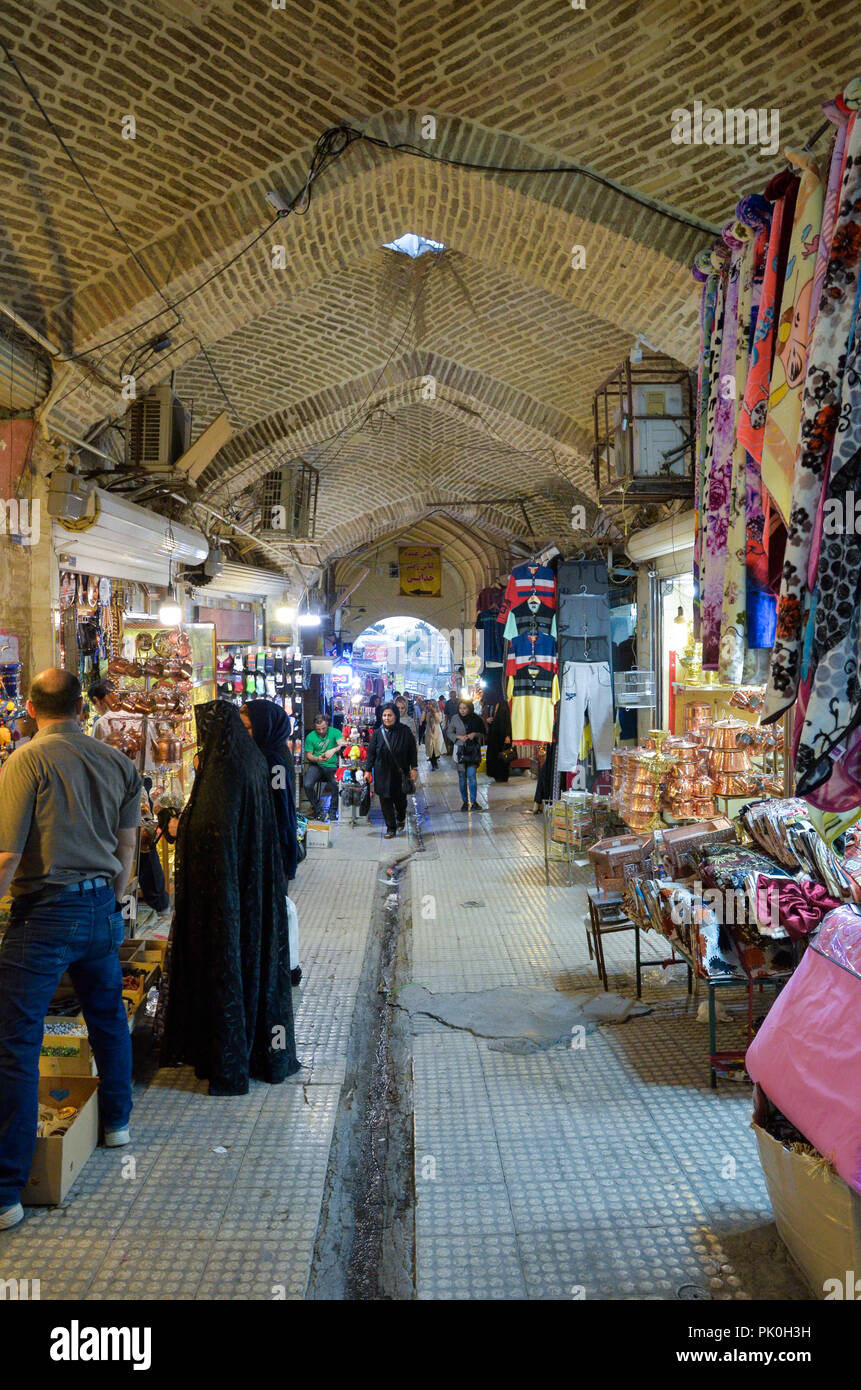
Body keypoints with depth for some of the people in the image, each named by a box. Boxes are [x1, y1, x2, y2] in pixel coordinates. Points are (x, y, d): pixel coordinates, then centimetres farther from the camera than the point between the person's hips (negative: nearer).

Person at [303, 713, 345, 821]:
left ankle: (333, 811, -3)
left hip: (331, 765, -1)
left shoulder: (334, 732, 2)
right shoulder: (311, 737, 4)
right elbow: (308, 755, 4)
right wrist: (317, 758, -18)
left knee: (338, 786, -28)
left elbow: (343, 744, -14)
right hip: (316, 765, 1)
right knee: (308, 785, -26)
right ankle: (318, 810, -2)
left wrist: (333, 750, -34)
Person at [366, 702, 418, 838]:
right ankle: (391, 829, 11)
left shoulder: (405, 732, -3)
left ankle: (401, 818, 40)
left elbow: (413, 750, 2)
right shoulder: (377, 733, 0)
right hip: (382, 774, 1)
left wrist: (414, 768, -2)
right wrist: (367, 770, 1)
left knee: (400, 800, 8)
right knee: (385, 801, 1)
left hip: (400, 773, -1)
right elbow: (371, 753, 4)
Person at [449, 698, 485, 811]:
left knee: (472, 776, -7)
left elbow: (482, 734, 8)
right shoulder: (455, 719, -1)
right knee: (462, 777, 5)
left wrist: (475, 734, -12)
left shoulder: (476, 719, -1)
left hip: (472, 751, -1)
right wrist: (459, 737, -10)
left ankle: (473, 802, -1)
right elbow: (450, 732, 8)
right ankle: (465, 802, 13)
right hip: (460, 750, 1)